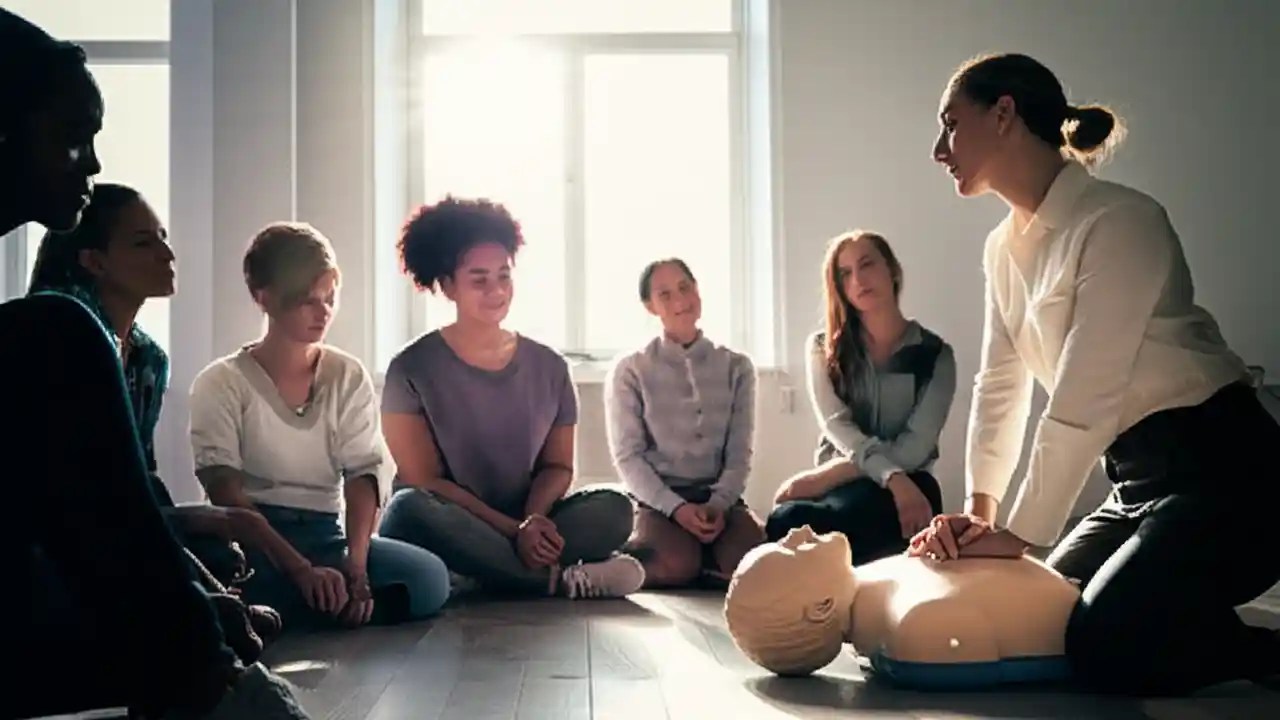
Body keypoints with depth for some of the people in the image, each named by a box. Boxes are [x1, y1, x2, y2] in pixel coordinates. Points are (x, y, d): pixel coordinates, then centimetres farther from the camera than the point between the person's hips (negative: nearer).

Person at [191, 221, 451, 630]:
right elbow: (225, 492, -13)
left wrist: (356, 567, -20)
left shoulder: (349, 377, 11)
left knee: (428, 577, -26)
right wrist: (301, 570, -27)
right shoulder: (222, 383, 0)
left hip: (326, 536, 5)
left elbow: (365, 473, -1)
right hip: (253, 542, -5)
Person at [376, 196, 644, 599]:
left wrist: (533, 519, -16)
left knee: (613, 508, -21)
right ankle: (559, 579, -27)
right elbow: (425, 481, -10)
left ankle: (473, 575, -28)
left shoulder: (549, 367, 7)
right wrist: (514, 529, -20)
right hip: (452, 534, -2)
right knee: (410, 509, -36)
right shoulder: (413, 370, -4)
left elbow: (557, 466, 7)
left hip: (527, 527, 3)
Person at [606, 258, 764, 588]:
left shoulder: (736, 367, 11)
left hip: (718, 495, 3)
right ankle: (621, 557, -3)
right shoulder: (629, 370, 3)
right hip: (657, 498, -2)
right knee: (676, 565, -35)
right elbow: (627, 456, -3)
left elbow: (740, 452, 6)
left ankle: (702, 553, 0)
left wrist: (719, 503, -14)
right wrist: (676, 508, -18)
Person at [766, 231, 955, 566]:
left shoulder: (935, 354, 7)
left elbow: (914, 449, -5)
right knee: (785, 520, -38)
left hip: (906, 484, -2)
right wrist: (894, 478, -22)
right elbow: (839, 429, -3)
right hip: (839, 484, 2)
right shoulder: (824, 347, 13)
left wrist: (827, 474, -14)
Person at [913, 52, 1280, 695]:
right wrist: (979, 512, -5)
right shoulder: (1005, 246, 8)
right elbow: (1000, 387, 7)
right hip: (1138, 475, 9)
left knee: (1102, 649, -22)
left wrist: (1020, 532, -20)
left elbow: (1084, 402, -23)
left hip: (1221, 471, -9)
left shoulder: (1117, 221, -19)